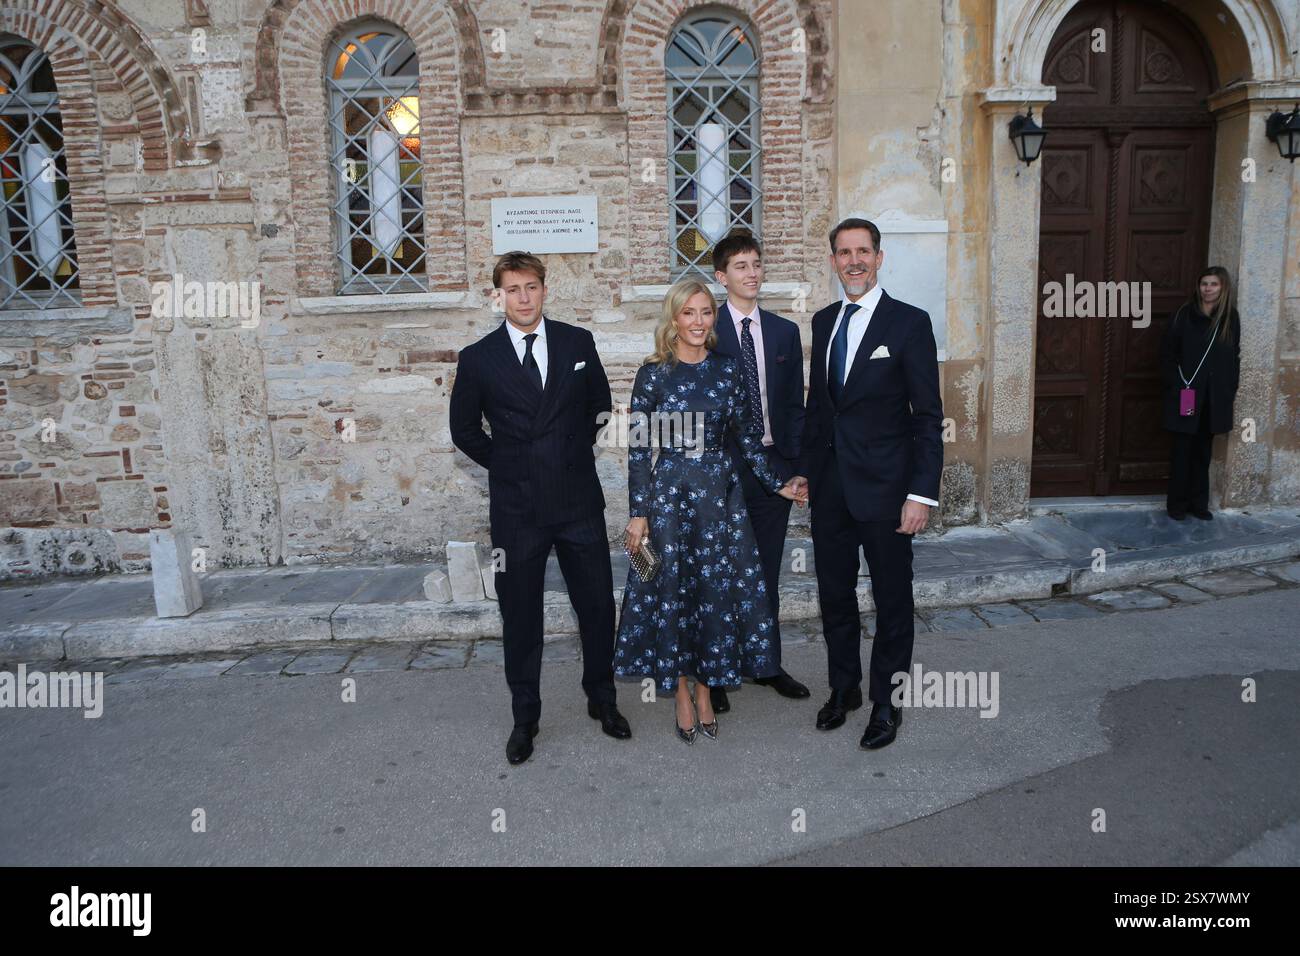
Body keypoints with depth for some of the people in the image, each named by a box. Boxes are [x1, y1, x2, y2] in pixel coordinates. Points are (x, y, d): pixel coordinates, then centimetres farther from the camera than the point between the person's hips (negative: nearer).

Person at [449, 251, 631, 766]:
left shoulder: (578, 342, 3)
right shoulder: (478, 358, -1)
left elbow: (600, 404, 16)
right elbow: (464, 429, 9)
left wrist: (575, 453, 11)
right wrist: (509, 466, 5)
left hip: (579, 501, 1)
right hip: (517, 509, -1)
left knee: (598, 606, 8)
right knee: (520, 618, 9)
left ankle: (602, 700, 31)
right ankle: (525, 718, 26)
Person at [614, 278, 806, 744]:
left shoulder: (727, 369, 3)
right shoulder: (653, 374, -5)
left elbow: (745, 435, 10)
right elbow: (638, 448, -5)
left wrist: (778, 484, 6)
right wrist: (638, 513, -7)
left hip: (720, 492, 3)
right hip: (669, 492, -2)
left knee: (718, 591, 7)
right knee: (672, 592, 5)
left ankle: (705, 689, 25)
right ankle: (682, 695, 22)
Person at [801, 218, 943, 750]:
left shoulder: (909, 323, -8)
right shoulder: (824, 322, 9)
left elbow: (928, 416, -10)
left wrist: (922, 494, -15)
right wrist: (806, 469, 13)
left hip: (884, 486, -5)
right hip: (829, 486, 5)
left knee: (892, 600, 8)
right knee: (834, 594, 15)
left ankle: (887, 702, 25)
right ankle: (844, 687, 34)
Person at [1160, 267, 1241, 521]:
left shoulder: (1231, 317, 5)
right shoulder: (1184, 314, -4)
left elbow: (1234, 356, 9)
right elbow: (1167, 352, -3)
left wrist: (1230, 389, 2)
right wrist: (1175, 384, -11)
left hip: (1215, 396, 3)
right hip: (1186, 393, -3)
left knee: (1203, 450, 10)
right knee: (1182, 449, 2)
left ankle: (1198, 502, 20)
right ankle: (1177, 503, 11)